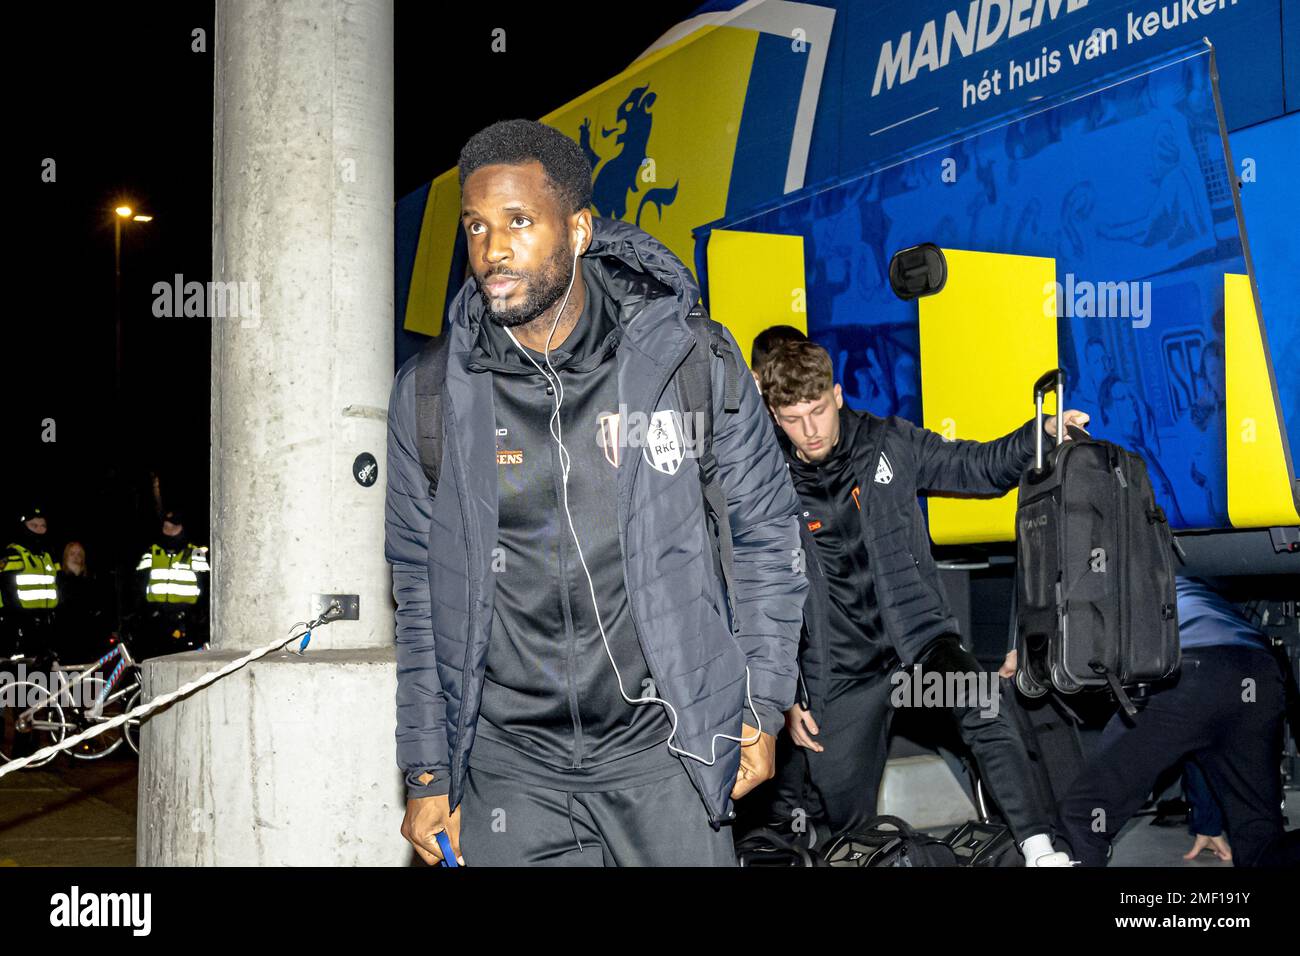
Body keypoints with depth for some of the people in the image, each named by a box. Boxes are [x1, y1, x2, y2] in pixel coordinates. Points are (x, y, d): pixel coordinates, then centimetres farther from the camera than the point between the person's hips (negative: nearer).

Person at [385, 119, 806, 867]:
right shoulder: (431, 395, -1)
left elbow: (765, 534, 5)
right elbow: (420, 590, 6)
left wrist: (762, 709, 4)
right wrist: (427, 775, 6)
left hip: (662, 748, -1)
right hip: (509, 767, 1)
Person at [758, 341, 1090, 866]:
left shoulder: (889, 443, 0)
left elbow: (980, 467, 7)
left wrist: (1042, 434, -11)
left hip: (919, 639, 0)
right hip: (841, 672, 0)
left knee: (980, 704, -32)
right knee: (841, 821, 6)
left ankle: (1038, 848, -29)